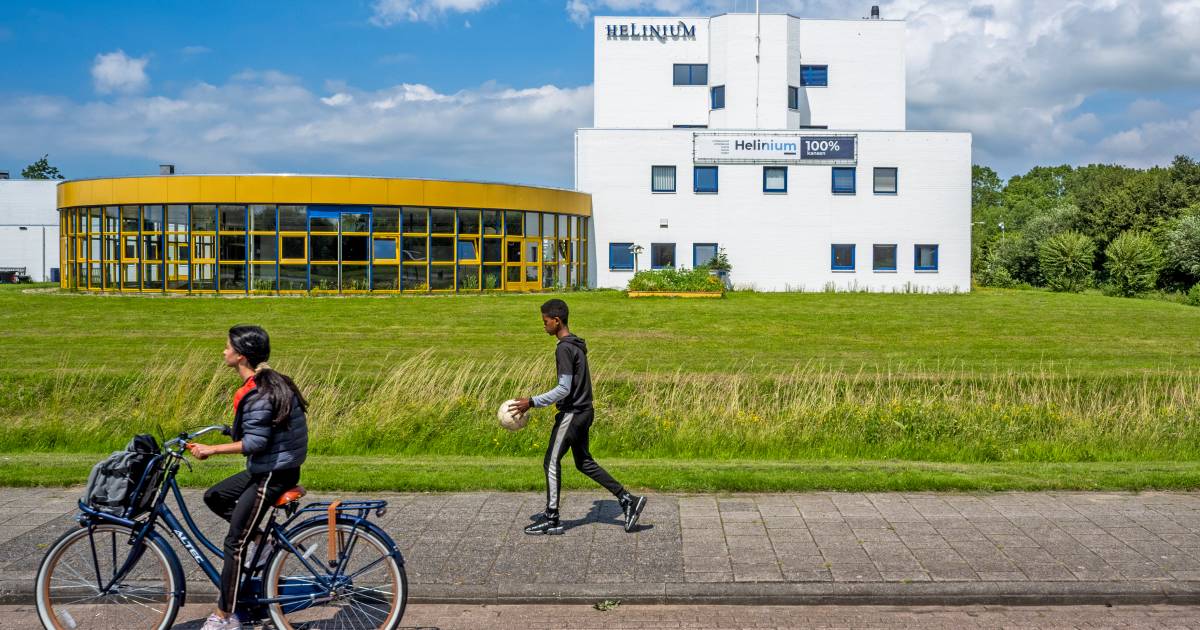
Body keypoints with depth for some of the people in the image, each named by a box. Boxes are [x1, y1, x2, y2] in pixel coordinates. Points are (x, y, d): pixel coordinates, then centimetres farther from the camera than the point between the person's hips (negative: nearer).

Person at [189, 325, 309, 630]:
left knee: (234, 541, -4)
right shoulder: (266, 381, 8)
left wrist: (212, 450, -19)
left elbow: (254, 443, -25)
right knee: (214, 497, 20)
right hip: (266, 468, 10)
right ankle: (260, 542, 18)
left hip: (273, 474, -10)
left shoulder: (259, 394, -23)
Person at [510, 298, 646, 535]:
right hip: (583, 411, 10)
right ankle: (627, 500, 14)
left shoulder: (564, 349, -18)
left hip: (571, 414, -10)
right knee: (584, 463, 16)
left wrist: (532, 402, -19)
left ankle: (551, 519, 7)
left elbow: (564, 389, -22)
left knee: (551, 463, 0)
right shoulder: (577, 345, 12)